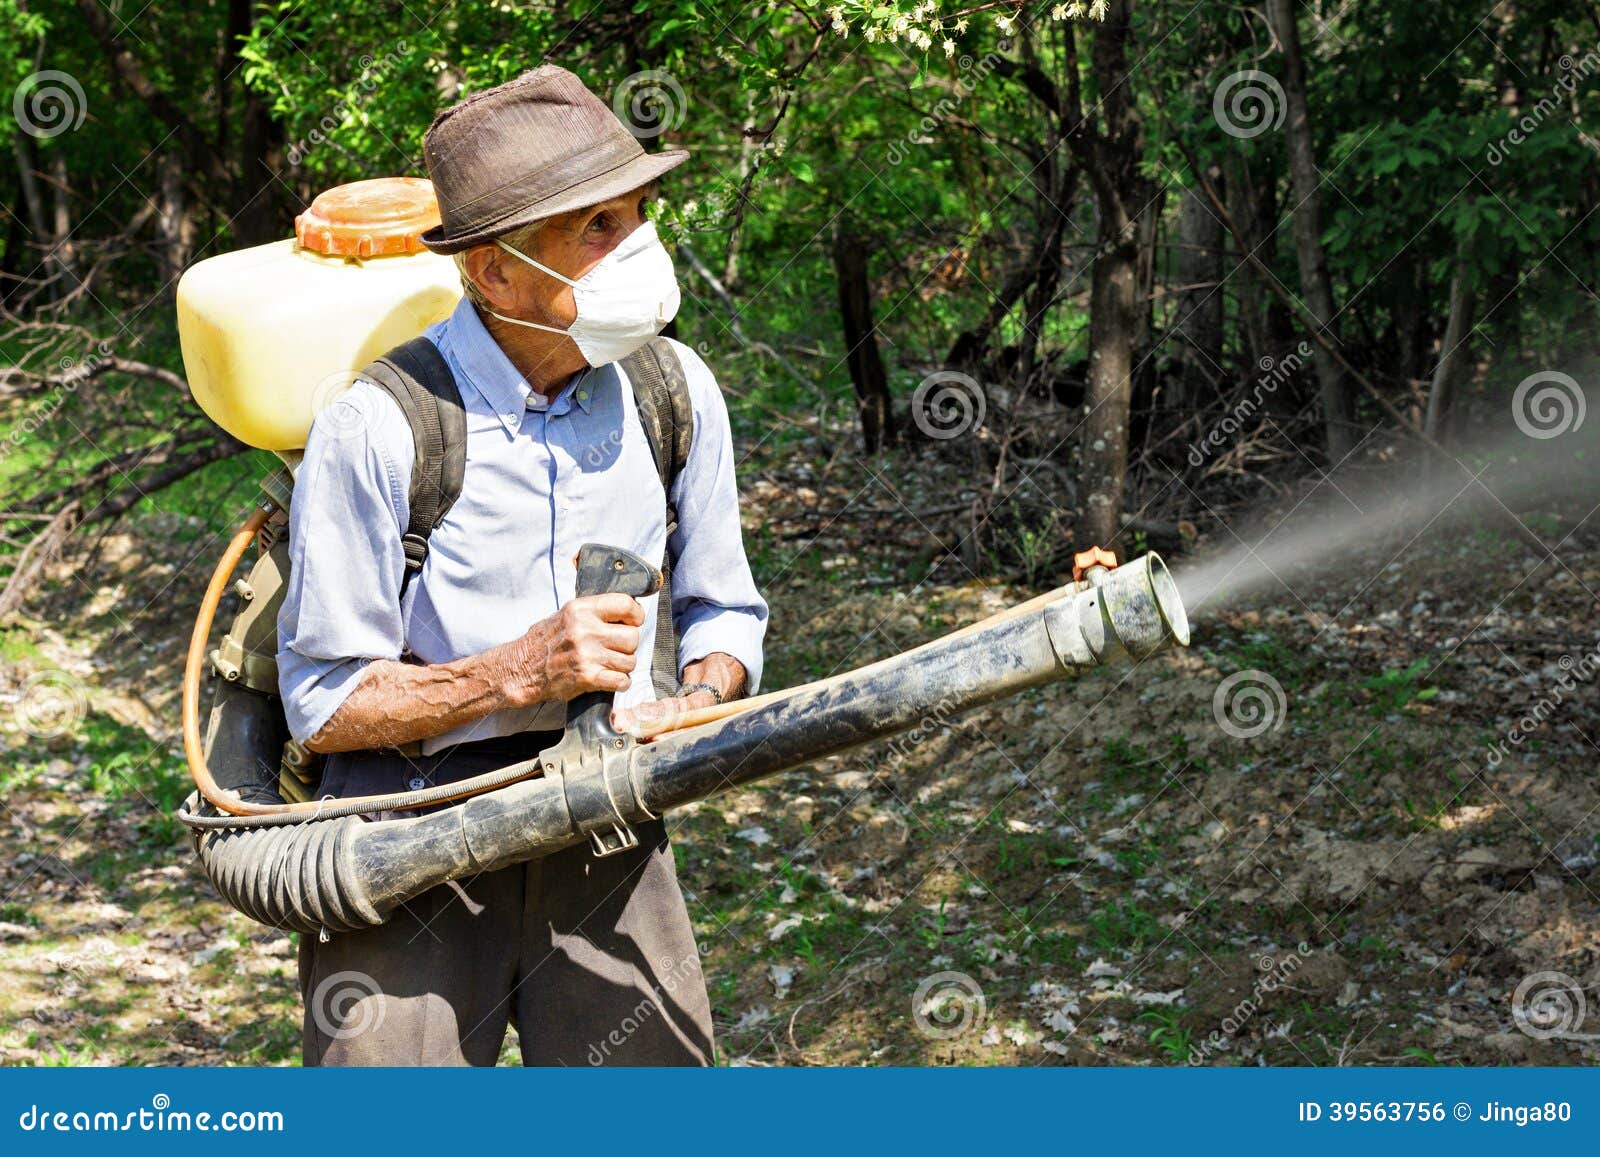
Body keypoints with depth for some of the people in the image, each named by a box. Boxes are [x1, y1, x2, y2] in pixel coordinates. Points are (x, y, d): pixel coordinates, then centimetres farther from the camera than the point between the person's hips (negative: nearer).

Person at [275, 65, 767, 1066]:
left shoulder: (675, 392, -1)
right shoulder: (378, 429, -15)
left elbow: (724, 613, 12)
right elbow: (323, 706, -11)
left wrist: (699, 705, -10)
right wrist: (517, 672, -23)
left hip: (608, 839, 4)